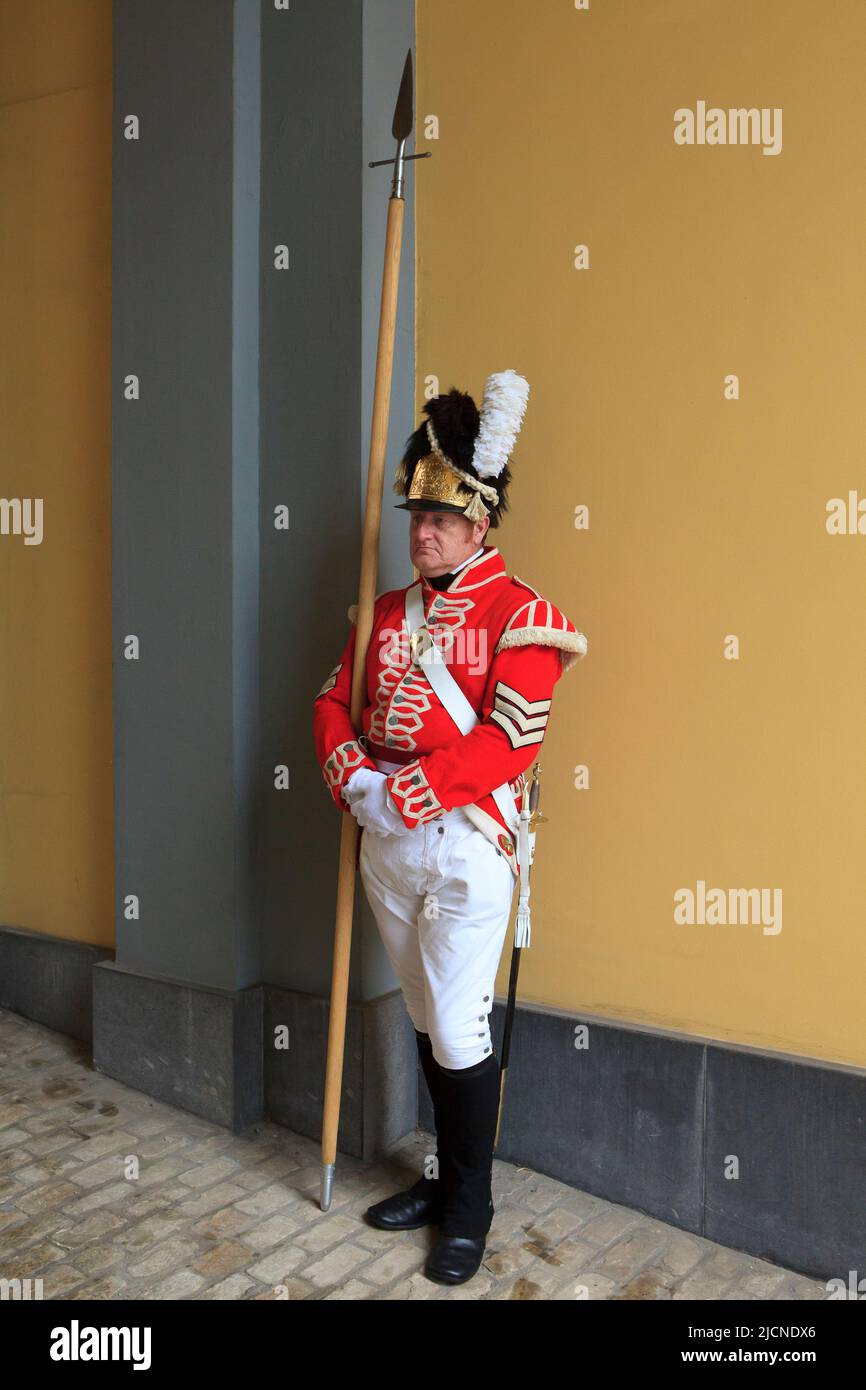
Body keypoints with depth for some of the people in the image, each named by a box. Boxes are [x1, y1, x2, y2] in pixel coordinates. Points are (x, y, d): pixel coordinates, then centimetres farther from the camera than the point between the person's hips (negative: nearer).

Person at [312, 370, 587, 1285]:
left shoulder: (520, 614, -9)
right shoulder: (389, 612, 11)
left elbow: (511, 739, -19)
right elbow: (335, 701, 11)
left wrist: (405, 792, -22)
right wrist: (351, 776, -8)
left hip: (466, 841, -6)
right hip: (386, 840, 6)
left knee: (460, 1029, 0)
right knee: (424, 1020, 17)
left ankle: (472, 1207, 19)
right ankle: (445, 1176, 34)